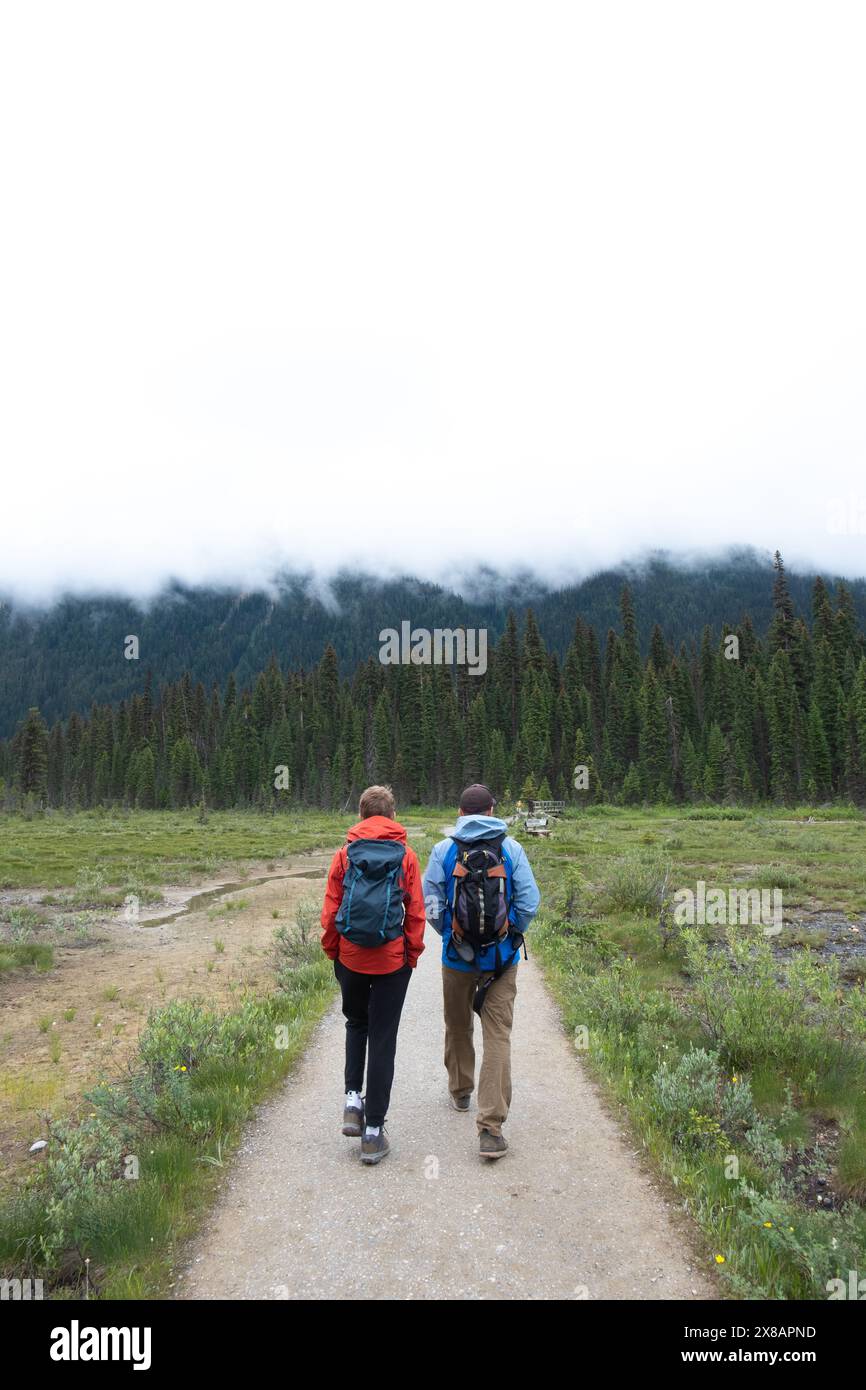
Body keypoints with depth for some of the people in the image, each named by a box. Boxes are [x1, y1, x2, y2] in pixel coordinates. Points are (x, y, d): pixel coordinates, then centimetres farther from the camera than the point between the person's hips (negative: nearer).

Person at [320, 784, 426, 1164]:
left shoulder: (344, 855, -1)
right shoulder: (406, 856, -2)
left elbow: (330, 911, 0)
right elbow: (416, 912, -1)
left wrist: (332, 951, 12)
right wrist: (412, 954, 10)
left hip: (350, 957, 1)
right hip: (392, 960, -1)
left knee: (356, 1024, 25)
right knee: (383, 1039, 7)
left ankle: (353, 1099, 14)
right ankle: (373, 1130, 11)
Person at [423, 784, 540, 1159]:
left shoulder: (443, 850, -5)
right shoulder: (511, 849, -4)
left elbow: (431, 905, -4)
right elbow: (529, 903, -6)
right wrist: (511, 935, 10)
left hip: (457, 958, 1)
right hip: (502, 959, -1)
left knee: (458, 1028, 21)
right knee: (498, 1037, 1)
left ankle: (460, 1091, 42)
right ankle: (491, 1127, -4)